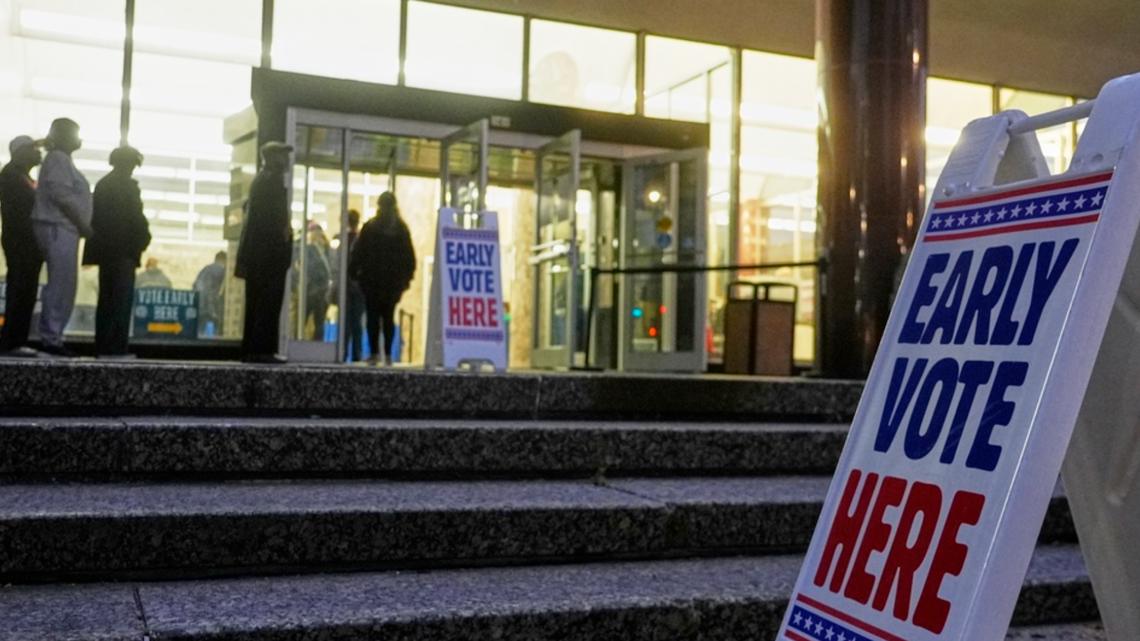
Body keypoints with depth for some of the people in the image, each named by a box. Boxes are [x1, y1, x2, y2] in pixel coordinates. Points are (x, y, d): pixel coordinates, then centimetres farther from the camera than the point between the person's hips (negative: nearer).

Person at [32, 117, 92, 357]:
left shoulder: (62, 160, 22)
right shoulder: (58, 159, -8)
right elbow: (61, 194, -19)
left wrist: (81, 225, 12)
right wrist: (84, 225, -15)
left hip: (62, 229, 10)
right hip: (58, 228, -10)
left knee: (61, 285, 9)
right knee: (61, 285, -11)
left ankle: (51, 336, 9)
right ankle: (51, 338, -11)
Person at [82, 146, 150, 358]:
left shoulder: (102, 184, 15)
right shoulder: (127, 186, -8)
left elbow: (96, 217, 14)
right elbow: (136, 218, -14)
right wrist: (143, 239, 0)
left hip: (104, 249, 8)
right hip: (123, 249, -8)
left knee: (106, 299, 9)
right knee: (122, 299, -7)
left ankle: (103, 348, 8)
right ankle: (116, 348, -11)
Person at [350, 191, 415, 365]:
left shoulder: (369, 227, -3)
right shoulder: (401, 228, 3)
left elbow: (358, 253, -3)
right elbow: (409, 255, 6)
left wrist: (353, 272, 4)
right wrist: (407, 276, 11)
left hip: (372, 279, -2)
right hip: (394, 280, 2)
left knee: (373, 316, 2)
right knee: (389, 317, 8)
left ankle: (375, 352, -5)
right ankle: (388, 354, 4)